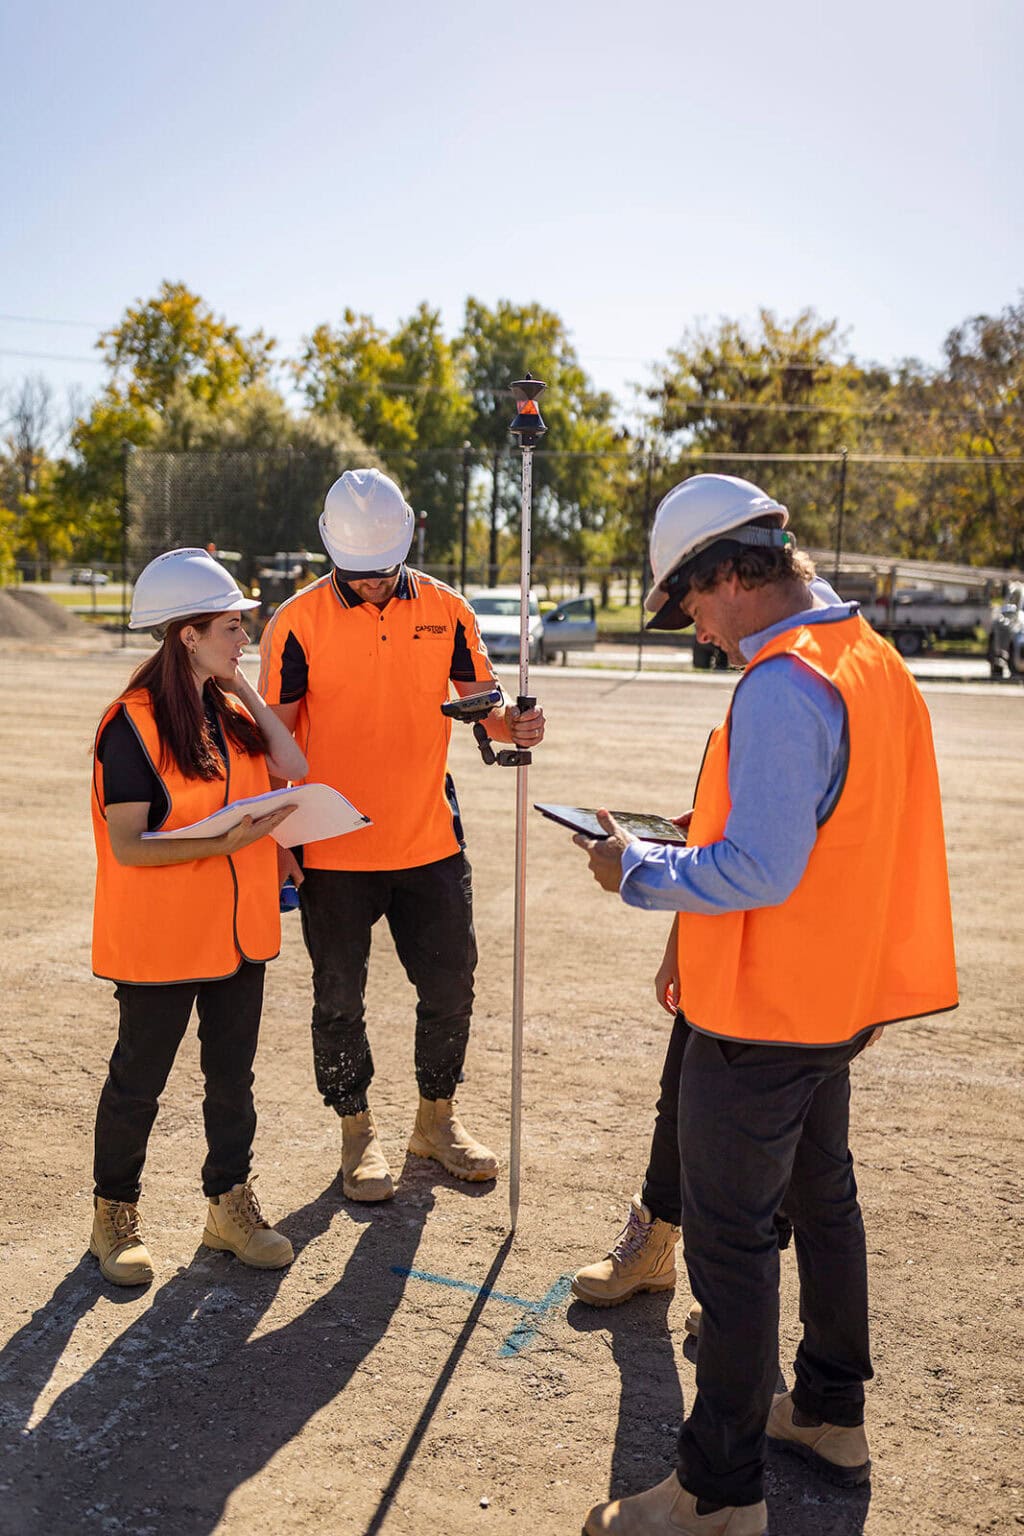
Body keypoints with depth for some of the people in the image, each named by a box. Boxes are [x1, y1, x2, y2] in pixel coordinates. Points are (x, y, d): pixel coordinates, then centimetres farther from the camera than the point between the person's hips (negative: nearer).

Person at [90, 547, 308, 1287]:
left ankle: (230, 1204, 31)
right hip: (159, 936, -7)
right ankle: (115, 1214, 28)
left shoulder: (230, 706, 7)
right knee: (138, 1081, 9)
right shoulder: (135, 723, -17)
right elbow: (127, 845, -20)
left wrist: (246, 688, -6)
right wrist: (228, 842, -29)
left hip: (237, 928, 7)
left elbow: (294, 767, -6)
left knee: (233, 1074, 16)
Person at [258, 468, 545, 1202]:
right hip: (332, 852, -2)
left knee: (451, 985, 11)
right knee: (340, 998, 10)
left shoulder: (445, 609, 1)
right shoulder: (299, 622, -8)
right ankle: (358, 1132, 29)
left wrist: (512, 723, -15)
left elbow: (477, 698, 8)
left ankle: (437, 1119, 32)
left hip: (430, 840, 3)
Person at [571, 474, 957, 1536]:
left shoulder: (781, 686, -24)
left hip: (761, 1013, -10)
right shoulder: (872, 661, 7)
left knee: (729, 1237, 2)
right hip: (839, 994, 10)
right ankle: (831, 1413, 41)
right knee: (820, 1197, 23)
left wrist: (638, 872, -14)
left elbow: (757, 870, -28)